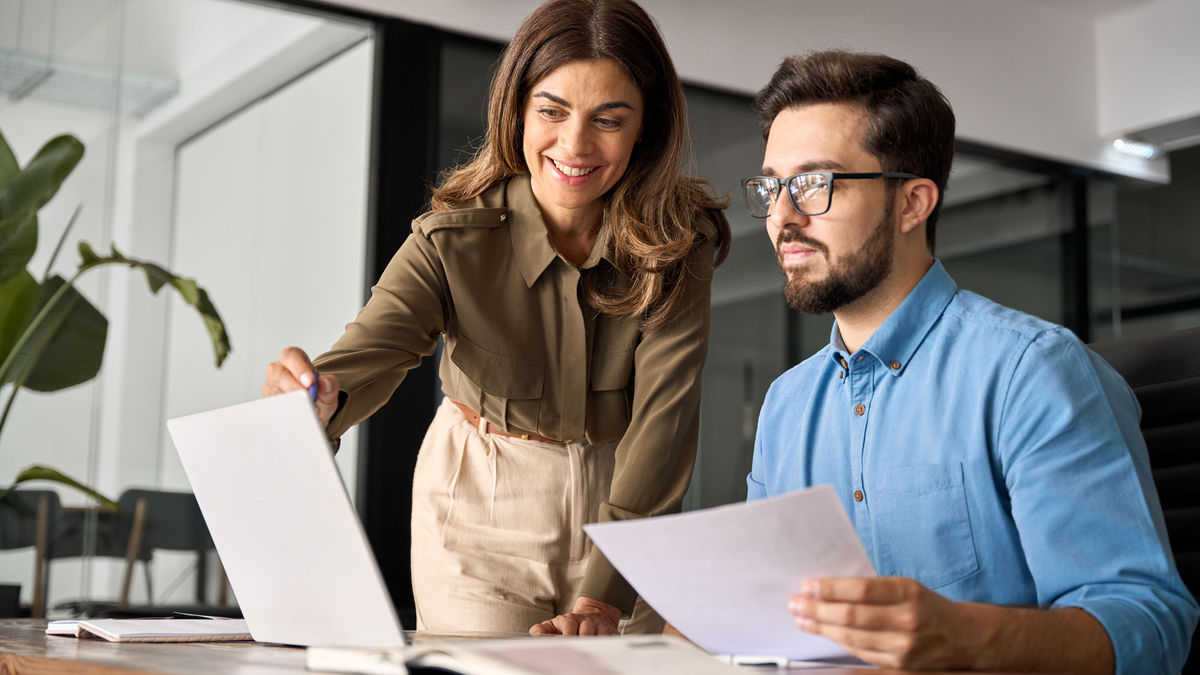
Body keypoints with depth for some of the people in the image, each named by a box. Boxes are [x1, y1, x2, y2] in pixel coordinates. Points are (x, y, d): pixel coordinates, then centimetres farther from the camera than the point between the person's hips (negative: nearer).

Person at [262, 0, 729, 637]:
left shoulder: (678, 244, -16)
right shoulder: (453, 240, -18)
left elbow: (663, 417, -23)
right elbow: (369, 354, -30)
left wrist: (602, 597, -33)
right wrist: (321, 396, -56)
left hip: (623, 505, 1)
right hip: (481, 507, -1)